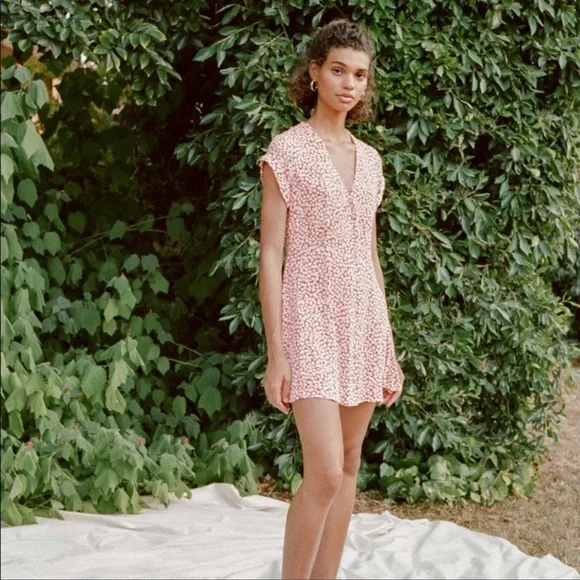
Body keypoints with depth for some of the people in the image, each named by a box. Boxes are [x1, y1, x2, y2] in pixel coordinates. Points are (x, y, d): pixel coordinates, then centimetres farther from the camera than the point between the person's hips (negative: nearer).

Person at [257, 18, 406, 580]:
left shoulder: (369, 158, 12)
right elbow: (270, 255, -8)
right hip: (311, 321, -6)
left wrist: (388, 346, 14)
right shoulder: (287, 149, -6)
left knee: (349, 466, 7)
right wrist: (276, 353, -14)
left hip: (364, 321, 6)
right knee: (325, 474, -14)